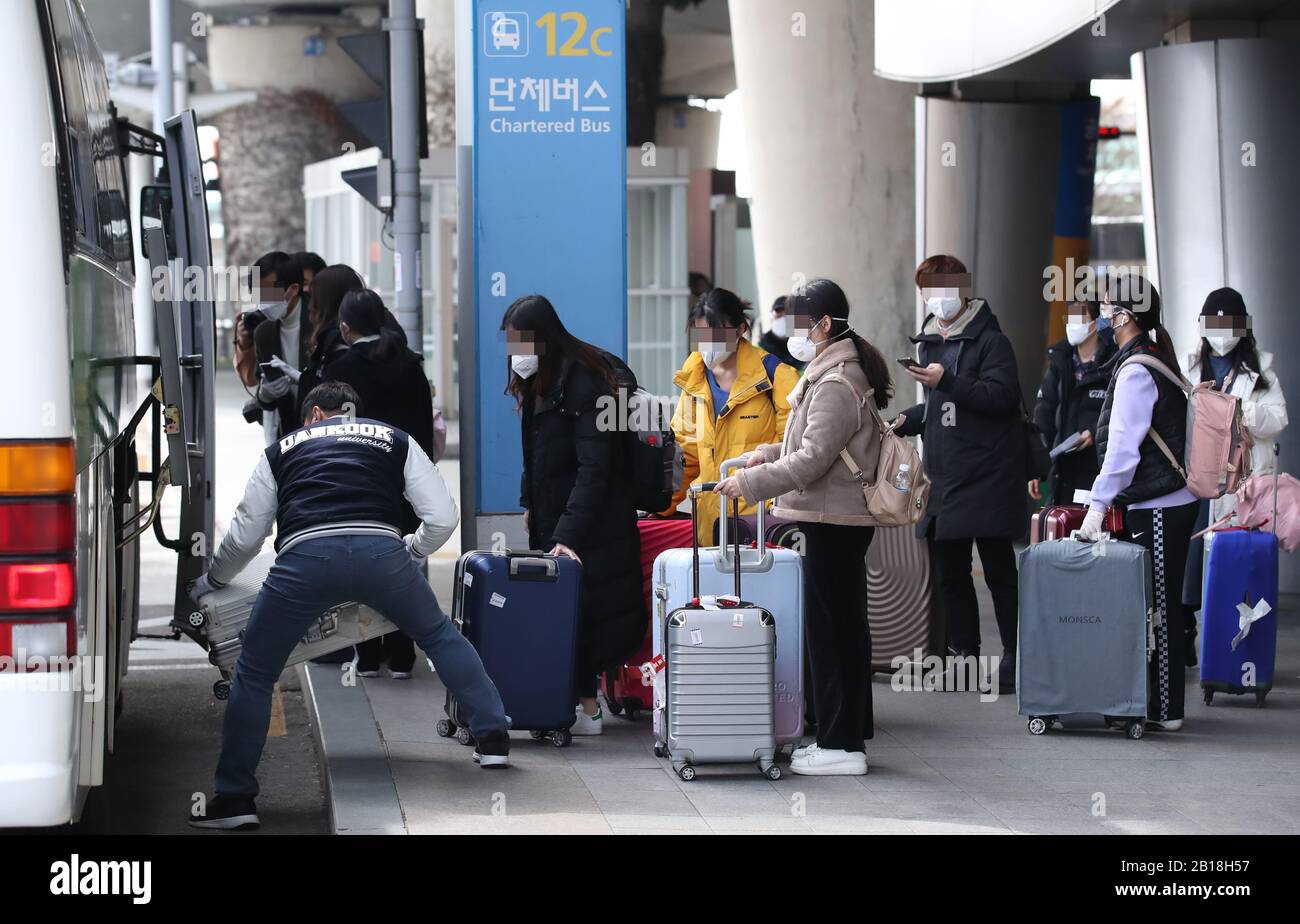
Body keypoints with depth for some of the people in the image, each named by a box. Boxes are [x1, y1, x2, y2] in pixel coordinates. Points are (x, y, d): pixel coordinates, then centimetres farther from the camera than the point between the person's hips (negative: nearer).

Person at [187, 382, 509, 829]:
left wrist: (209, 583, 49)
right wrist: (411, 551, 43)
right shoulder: (395, 440, 30)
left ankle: (235, 797, 12)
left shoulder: (283, 448, 31)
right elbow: (443, 517, 22)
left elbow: (245, 536, 32)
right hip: (380, 549, 1)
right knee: (440, 636, 28)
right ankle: (493, 737, 25)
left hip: (305, 555, -1)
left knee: (254, 674, 15)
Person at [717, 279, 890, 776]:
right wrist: (767, 455, 14)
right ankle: (847, 735, 21)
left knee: (831, 632, -7)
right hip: (843, 519, 11)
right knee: (844, 629, 14)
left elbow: (812, 459, -22)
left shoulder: (836, 384, -17)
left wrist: (749, 483, -17)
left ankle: (840, 745, -4)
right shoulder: (844, 372, 16)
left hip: (833, 522, -11)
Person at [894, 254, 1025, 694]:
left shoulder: (990, 340, -7)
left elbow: (1001, 395, -20)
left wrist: (945, 381, -26)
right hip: (944, 476, 8)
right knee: (950, 572, 9)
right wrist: (907, 421, 10)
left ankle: (1014, 656, 3)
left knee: (998, 570, -3)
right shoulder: (930, 342, 17)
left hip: (987, 476, -8)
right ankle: (965, 655, 17)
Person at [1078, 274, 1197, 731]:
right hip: (1168, 500, 10)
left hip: (1160, 507, -10)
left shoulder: (1136, 371, -16)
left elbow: (1123, 447, -22)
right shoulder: (1157, 358, 15)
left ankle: (1165, 709, 0)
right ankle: (1158, 702, 17)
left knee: (1160, 607, -5)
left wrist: (1099, 505, -22)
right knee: (1161, 604, 12)